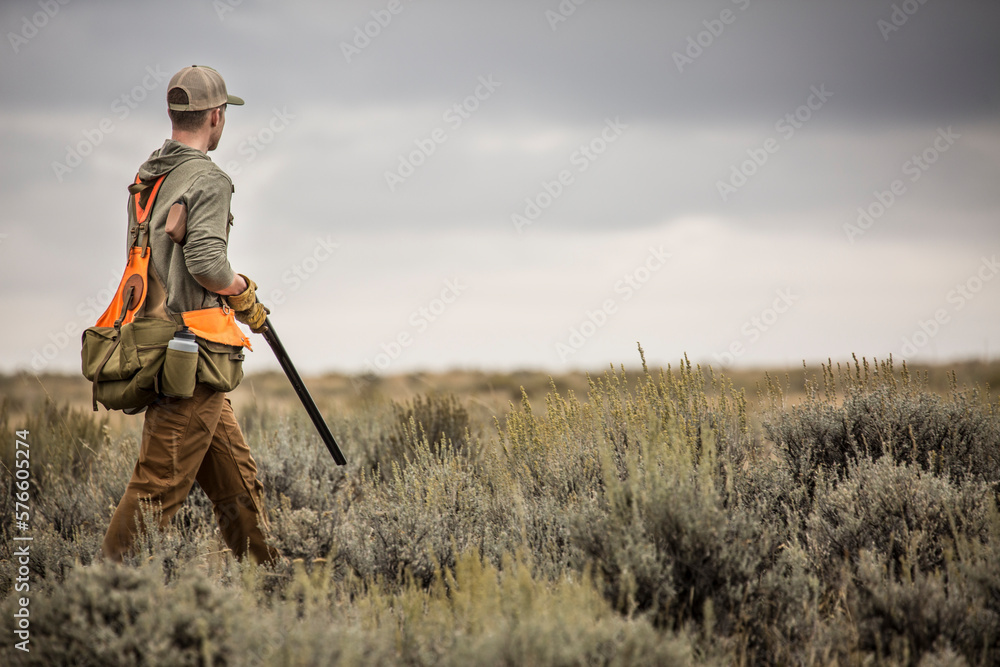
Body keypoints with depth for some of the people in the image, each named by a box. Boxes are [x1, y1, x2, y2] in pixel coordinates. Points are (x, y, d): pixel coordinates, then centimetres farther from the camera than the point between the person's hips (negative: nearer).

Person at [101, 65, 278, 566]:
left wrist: (234, 291, 19)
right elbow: (206, 264, -22)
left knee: (235, 476, 14)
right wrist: (242, 292, -2)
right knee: (160, 483, -7)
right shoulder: (207, 180, -13)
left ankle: (264, 567, 20)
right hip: (192, 354, -9)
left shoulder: (149, 177, 14)